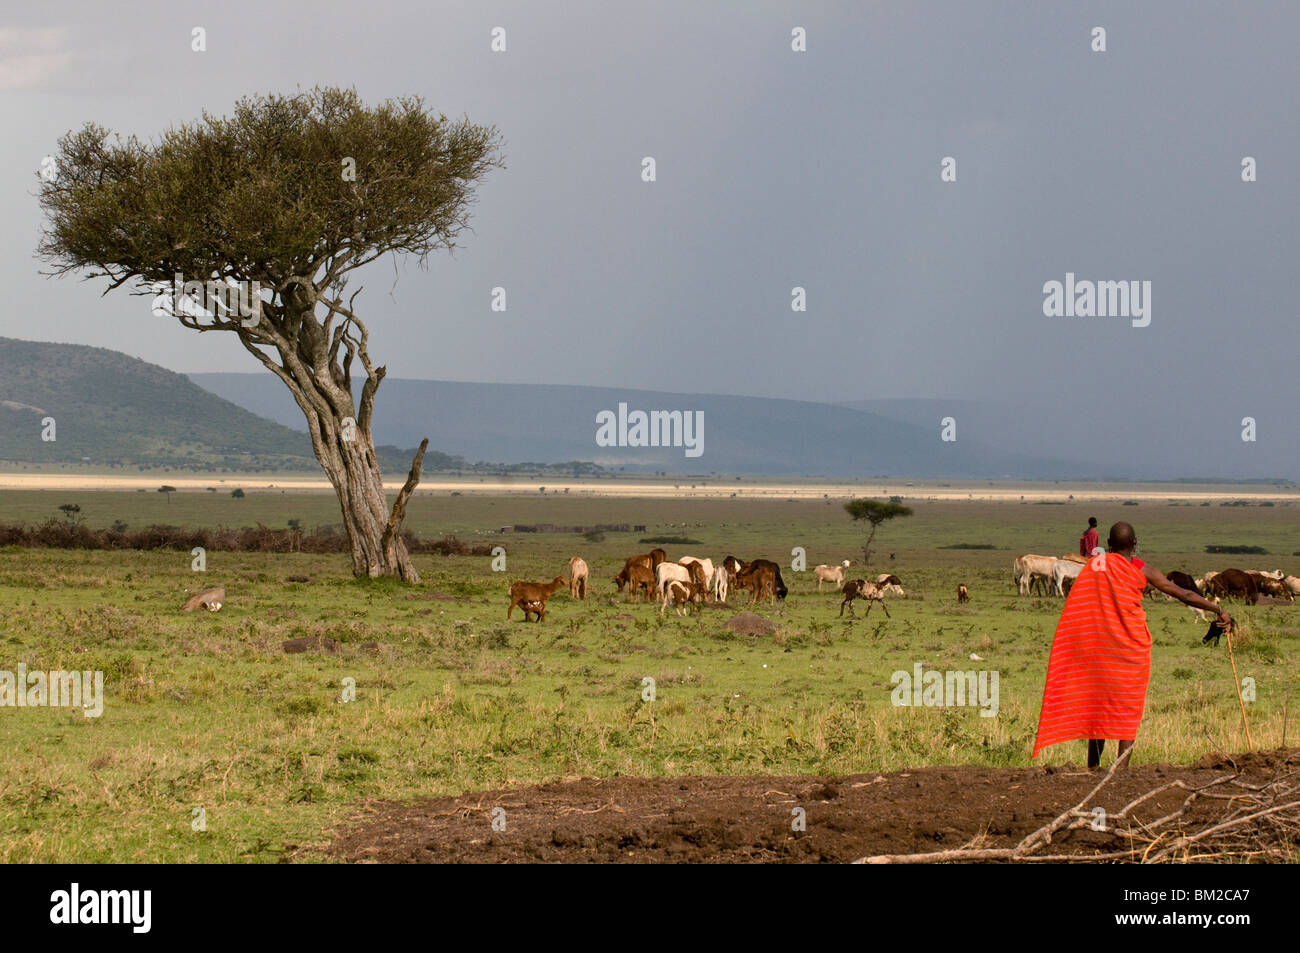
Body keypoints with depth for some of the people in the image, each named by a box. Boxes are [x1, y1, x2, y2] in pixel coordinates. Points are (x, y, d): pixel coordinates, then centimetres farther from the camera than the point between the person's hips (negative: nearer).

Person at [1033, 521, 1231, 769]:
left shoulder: (1093, 565, 2)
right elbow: (1184, 595, -5)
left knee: (1097, 707, 13)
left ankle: (1092, 768, 14)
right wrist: (1219, 610, -1)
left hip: (1096, 648, 3)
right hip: (1131, 647, -3)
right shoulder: (1141, 571, -5)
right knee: (1129, 711, 3)